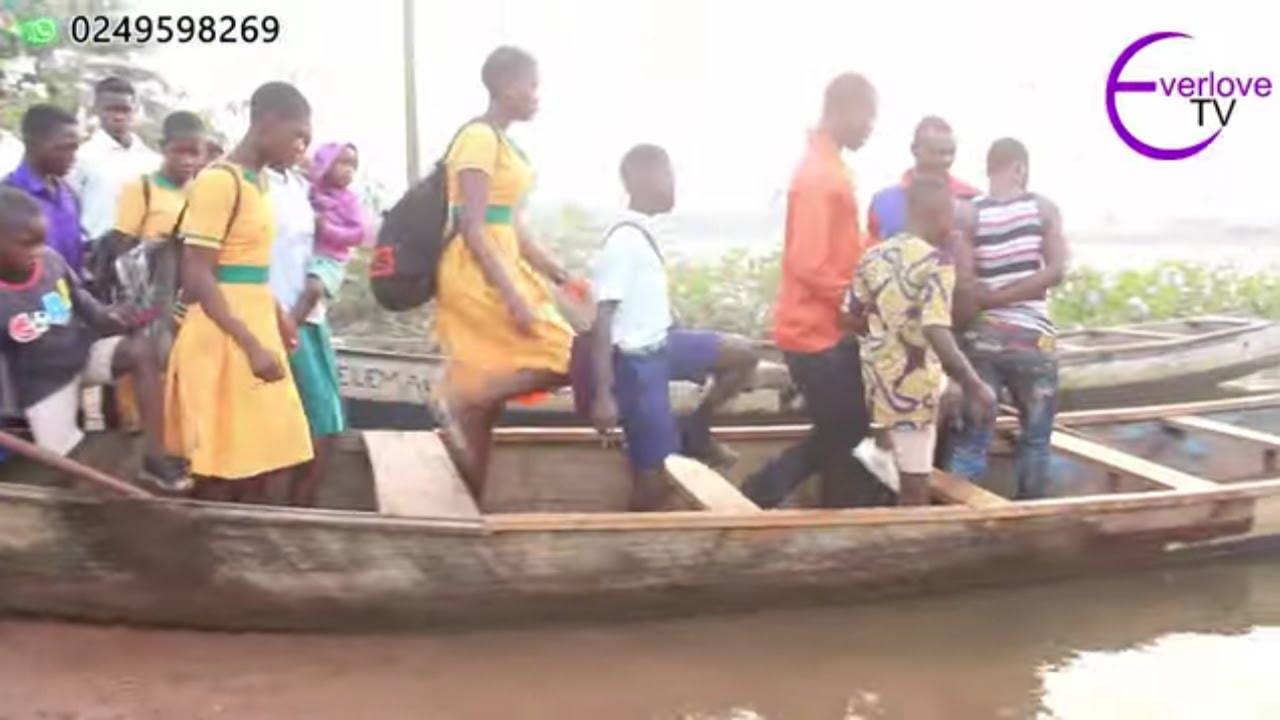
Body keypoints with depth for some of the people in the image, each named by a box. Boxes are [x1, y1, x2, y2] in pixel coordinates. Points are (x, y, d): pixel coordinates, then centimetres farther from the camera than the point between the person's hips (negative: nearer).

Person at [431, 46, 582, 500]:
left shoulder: (503, 141, 16)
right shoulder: (480, 138, -14)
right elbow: (472, 229, -20)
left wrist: (559, 275, 15)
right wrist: (511, 295, -25)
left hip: (500, 265, 9)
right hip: (477, 272, -9)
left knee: (484, 403, 10)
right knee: (565, 359, -10)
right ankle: (457, 399, -4)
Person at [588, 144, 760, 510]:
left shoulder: (642, 232, 7)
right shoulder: (624, 239, -21)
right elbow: (602, 320, -23)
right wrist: (603, 395, -24)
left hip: (660, 343, 9)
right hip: (637, 360, -9)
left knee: (743, 355, 9)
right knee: (654, 474, -1)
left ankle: (696, 430, 20)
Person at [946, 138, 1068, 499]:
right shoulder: (1044, 208, -1)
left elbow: (963, 285, -9)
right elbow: (1056, 270, -10)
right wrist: (1001, 297, -8)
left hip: (983, 336, 1)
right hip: (1032, 337, 0)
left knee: (970, 438, 5)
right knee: (1035, 437, 14)